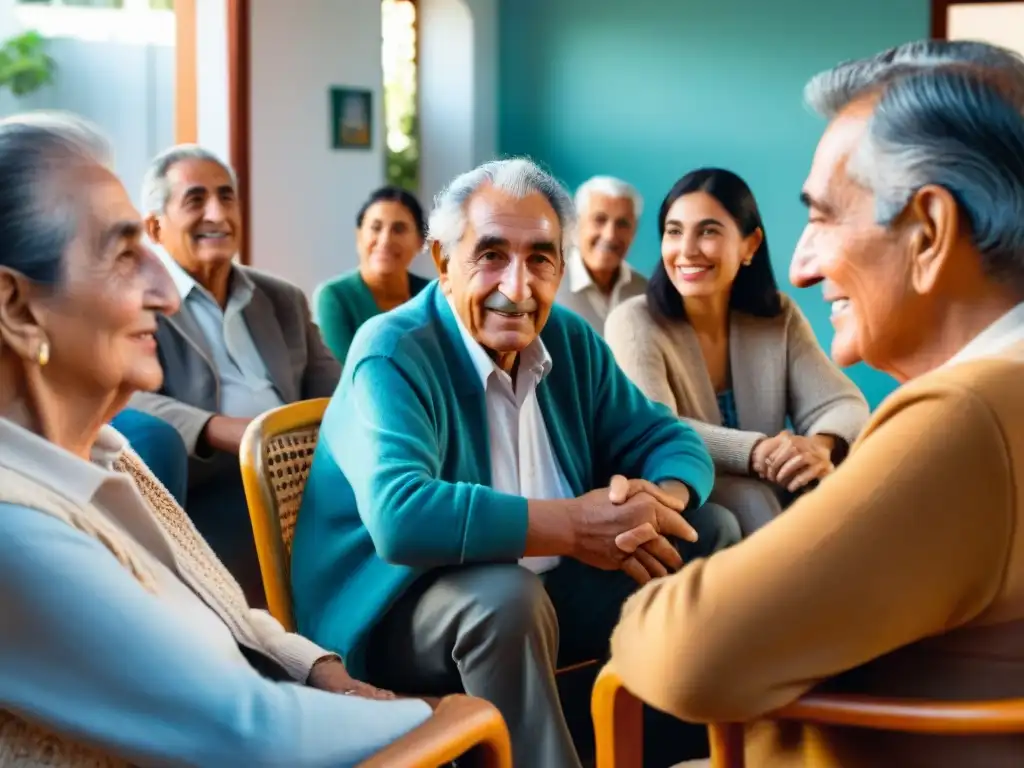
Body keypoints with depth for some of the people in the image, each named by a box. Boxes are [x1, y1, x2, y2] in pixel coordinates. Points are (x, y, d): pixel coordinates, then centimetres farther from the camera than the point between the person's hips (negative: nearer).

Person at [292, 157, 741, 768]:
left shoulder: (571, 342, 1)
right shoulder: (394, 354, -21)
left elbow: (669, 438, 4)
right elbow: (401, 518, -36)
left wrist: (659, 501, -21)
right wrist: (575, 525, -33)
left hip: (551, 588, 7)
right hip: (395, 610, -7)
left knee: (714, 533, 1)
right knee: (506, 593, -37)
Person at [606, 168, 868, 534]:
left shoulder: (779, 317, 4)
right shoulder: (634, 322, -10)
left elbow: (843, 405, -4)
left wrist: (820, 446, -29)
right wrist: (755, 453, -37)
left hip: (774, 502, 4)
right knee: (748, 499, -32)